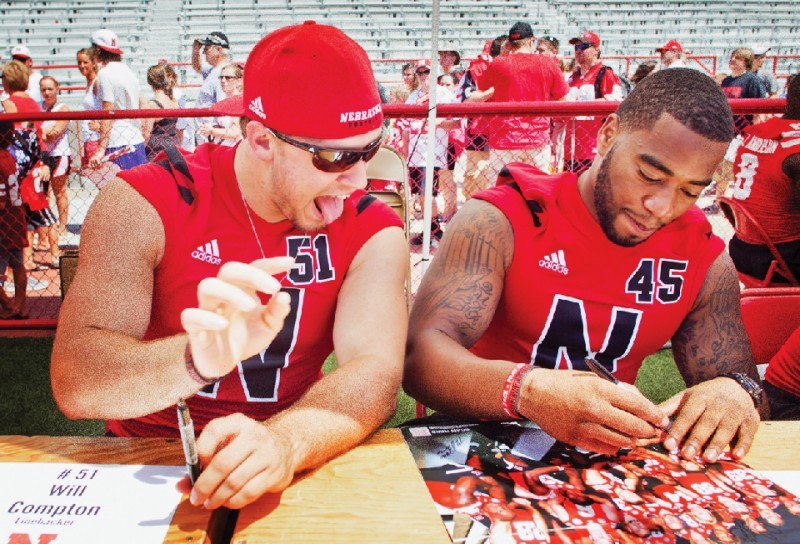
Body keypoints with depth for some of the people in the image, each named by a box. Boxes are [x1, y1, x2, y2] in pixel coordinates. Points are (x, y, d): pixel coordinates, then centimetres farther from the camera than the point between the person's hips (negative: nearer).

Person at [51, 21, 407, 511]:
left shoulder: (372, 231, -8)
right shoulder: (145, 206, -13)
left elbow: (377, 373, -21)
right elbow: (74, 385, -22)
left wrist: (285, 442, -40)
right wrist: (196, 362, -41)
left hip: (285, 476, 2)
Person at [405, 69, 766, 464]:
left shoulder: (704, 258, 1)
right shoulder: (501, 222, -14)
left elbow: (740, 386, 7)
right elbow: (419, 352, -24)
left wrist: (735, 394, -17)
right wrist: (528, 390, -41)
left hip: (610, 464, 4)